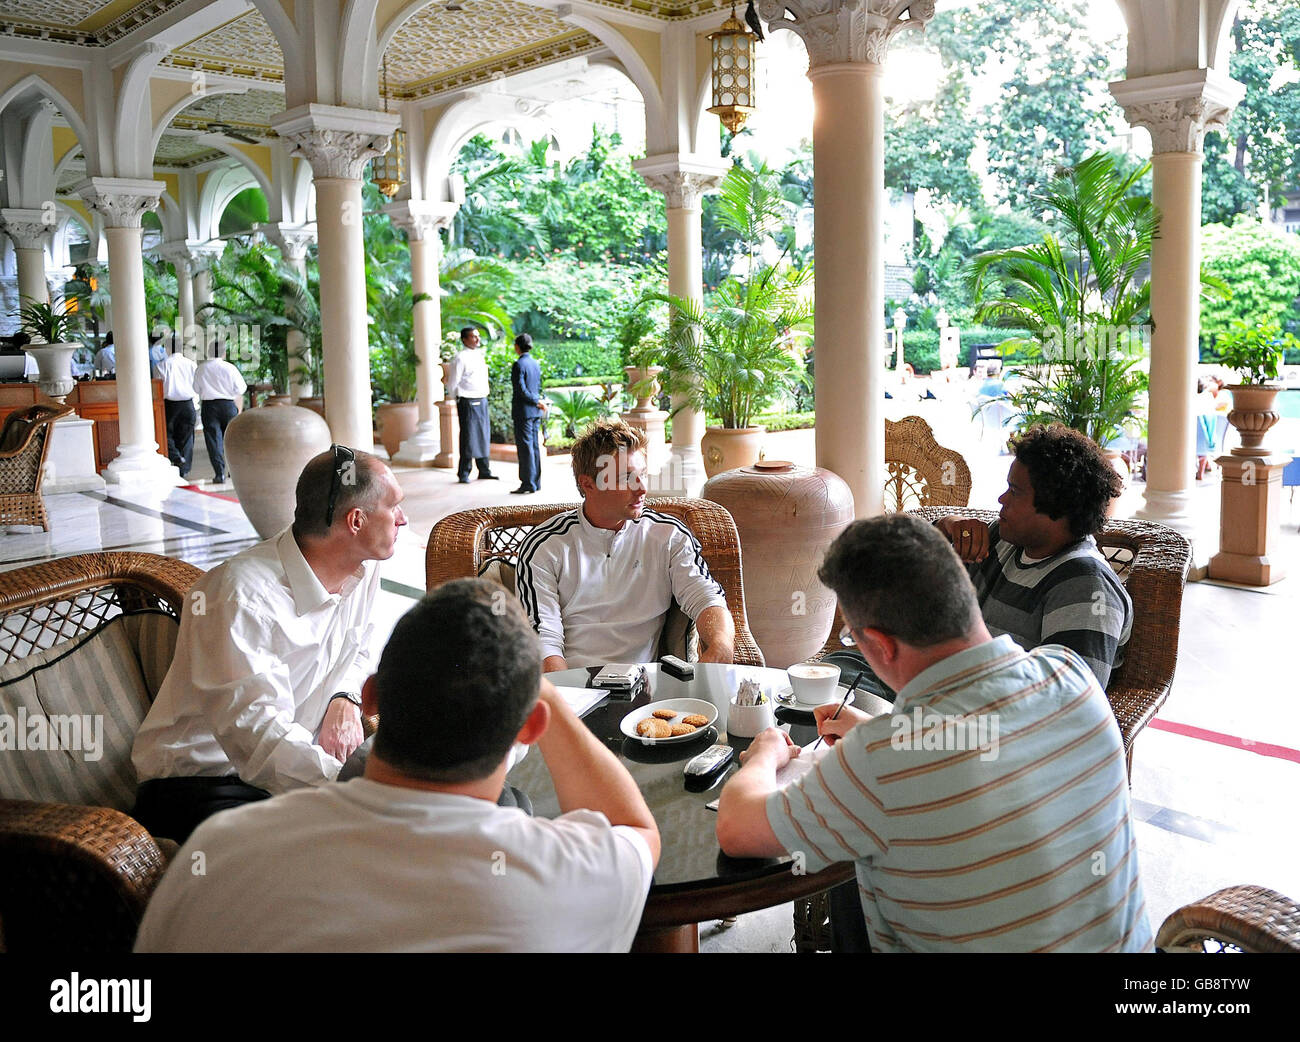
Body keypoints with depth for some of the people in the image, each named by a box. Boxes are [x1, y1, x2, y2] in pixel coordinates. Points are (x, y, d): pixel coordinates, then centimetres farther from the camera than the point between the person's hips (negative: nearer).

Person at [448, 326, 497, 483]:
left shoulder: (479, 355, 12)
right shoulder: (460, 358, -11)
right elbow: (453, 384, -8)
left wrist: (484, 396, 17)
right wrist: (459, 400, 1)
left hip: (482, 401, 7)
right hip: (468, 403, -7)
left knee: (484, 436, 12)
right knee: (468, 438, -4)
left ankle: (484, 471, 21)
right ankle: (463, 474, 5)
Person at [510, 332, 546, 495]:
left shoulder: (519, 364, -13)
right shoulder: (535, 363, 11)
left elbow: (521, 389, -18)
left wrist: (537, 401, -11)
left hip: (523, 411, -8)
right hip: (535, 412, 8)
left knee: (525, 447, -5)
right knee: (535, 446, 11)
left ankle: (528, 484, -4)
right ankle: (536, 482, 15)